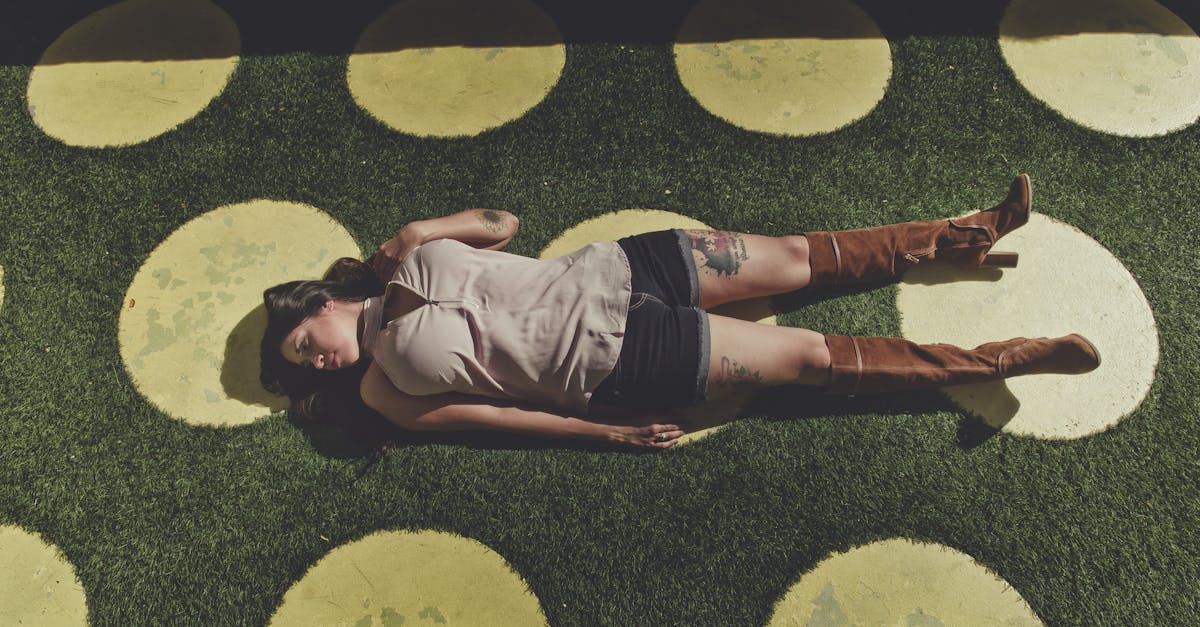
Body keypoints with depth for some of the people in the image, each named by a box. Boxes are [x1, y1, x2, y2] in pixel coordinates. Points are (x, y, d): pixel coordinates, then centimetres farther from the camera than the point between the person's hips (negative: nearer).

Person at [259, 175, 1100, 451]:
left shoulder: (410, 257, 4)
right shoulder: (387, 388, -3)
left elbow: (503, 223, 11)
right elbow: (485, 411, -4)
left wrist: (418, 237, -2)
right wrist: (603, 430, -6)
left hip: (613, 272, 4)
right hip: (622, 366, -4)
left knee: (800, 256, 3)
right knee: (815, 356, -4)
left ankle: (966, 234, 21)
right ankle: (1014, 357, 5)